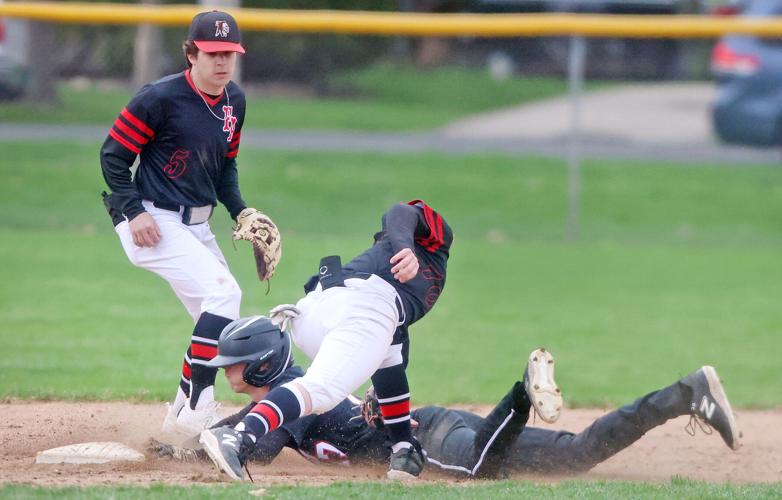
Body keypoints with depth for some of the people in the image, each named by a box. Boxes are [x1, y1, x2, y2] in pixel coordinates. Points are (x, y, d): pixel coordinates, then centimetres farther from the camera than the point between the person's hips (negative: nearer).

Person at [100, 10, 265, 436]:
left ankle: (183, 416, 22)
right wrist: (134, 211, -20)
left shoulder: (234, 102, 8)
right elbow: (113, 154, -11)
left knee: (218, 319, 9)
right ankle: (196, 409, -20)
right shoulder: (161, 98, -15)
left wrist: (240, 210, 4)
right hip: (153, 222, -9)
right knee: (223, 294, -22)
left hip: (196, 226, 9)